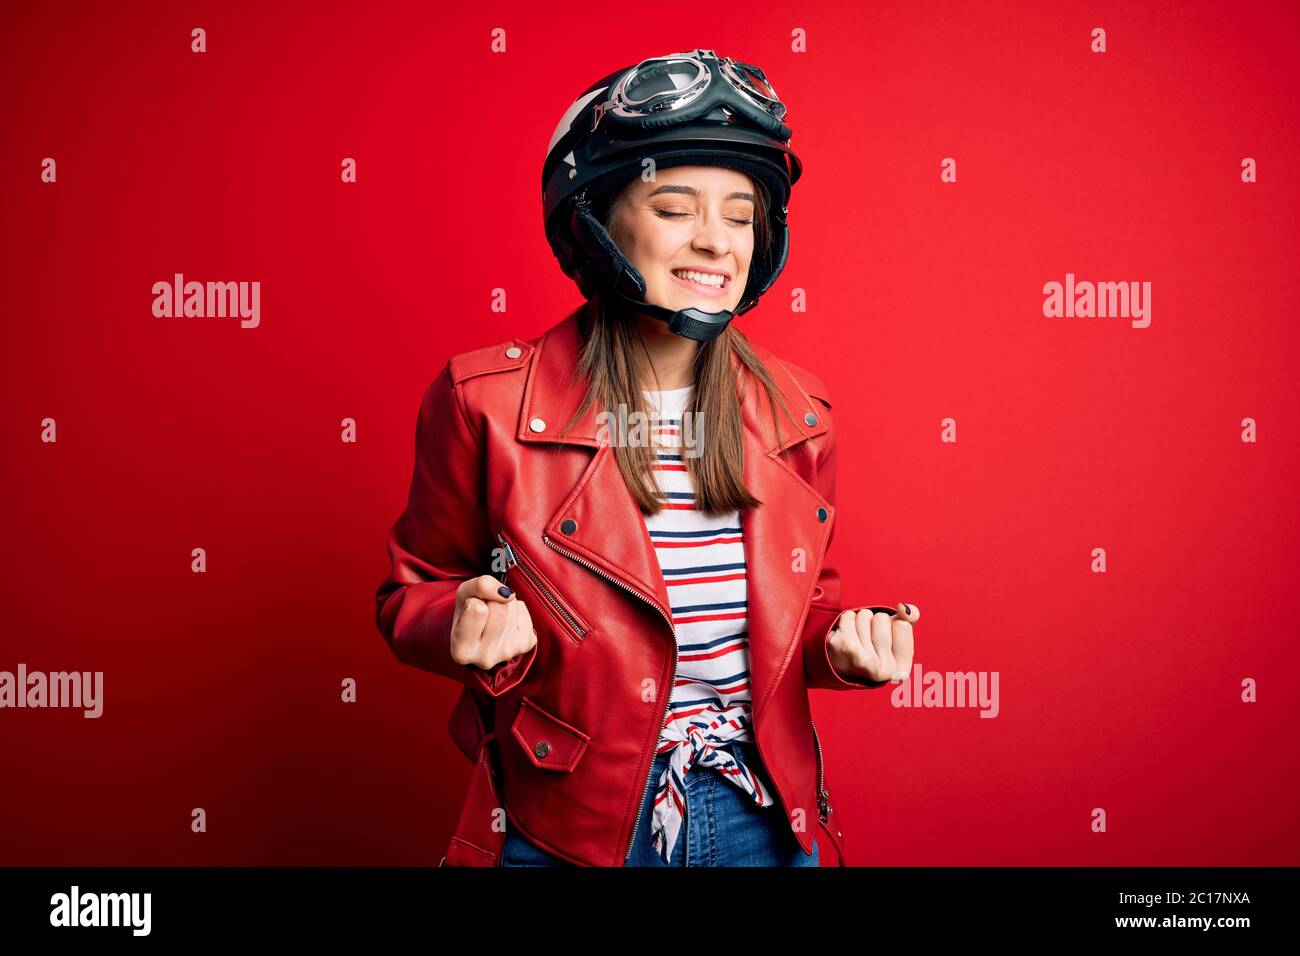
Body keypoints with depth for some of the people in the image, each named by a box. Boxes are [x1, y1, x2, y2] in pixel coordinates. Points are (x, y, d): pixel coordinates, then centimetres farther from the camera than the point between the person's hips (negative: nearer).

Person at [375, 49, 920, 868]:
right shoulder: (487, 402, -13)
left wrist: (847, 642, -10)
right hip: (564, 830, -3)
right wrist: (471, 626, -22)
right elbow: (415, 592, -1)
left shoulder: (796, 414, -2)